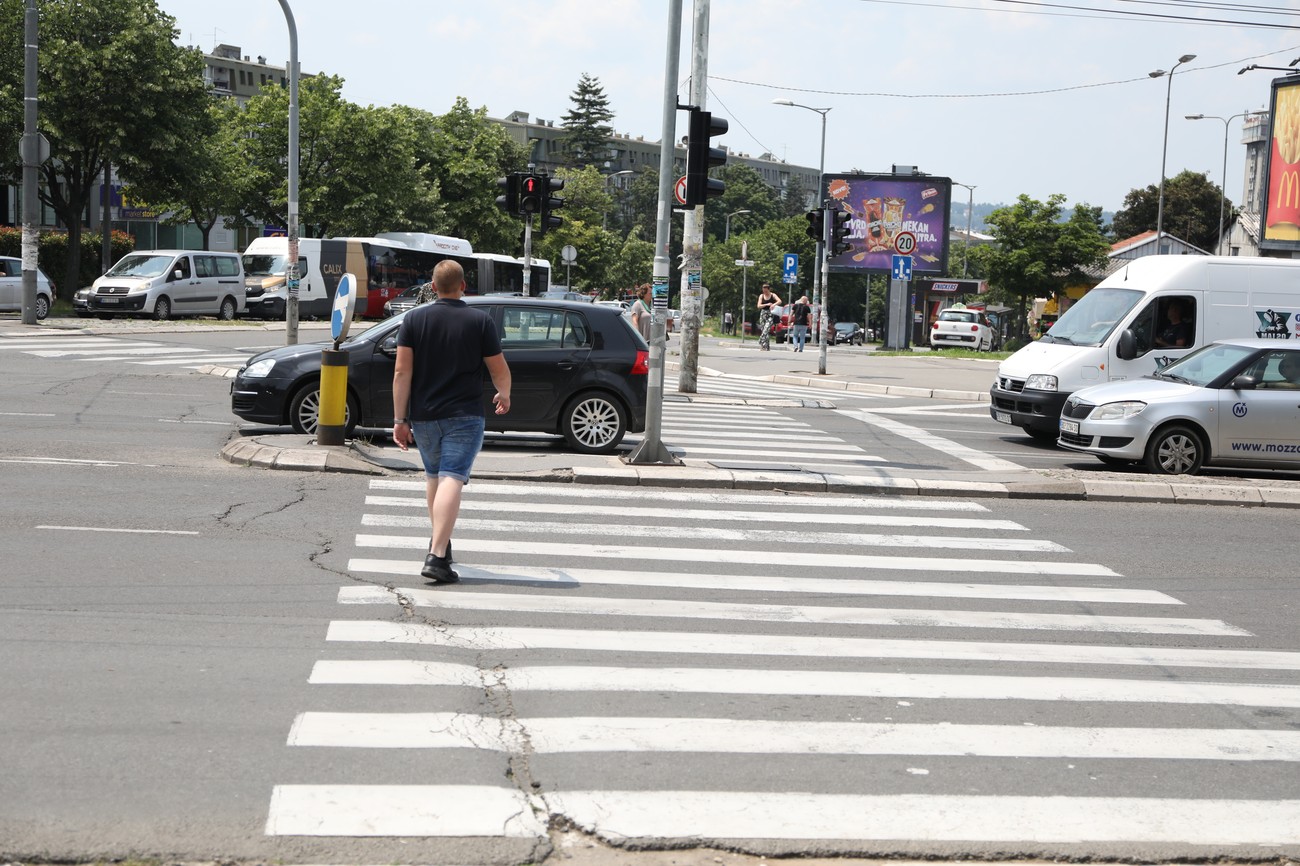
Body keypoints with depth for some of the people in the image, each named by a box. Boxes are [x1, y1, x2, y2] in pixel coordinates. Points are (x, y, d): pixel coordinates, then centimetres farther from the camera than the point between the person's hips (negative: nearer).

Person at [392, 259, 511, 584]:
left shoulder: (414, 319, 0)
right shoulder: (480, 321, -3)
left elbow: (402, 372, -5)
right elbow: (499, 370, 2)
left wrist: (400, 419, -2)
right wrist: (504, 396, 23)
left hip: (423, 417, 3)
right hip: (464, 416, -3)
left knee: (434, 476, 23)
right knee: (452, 479, -10)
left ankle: (439, 541, 35)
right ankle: (436, 556, -22)